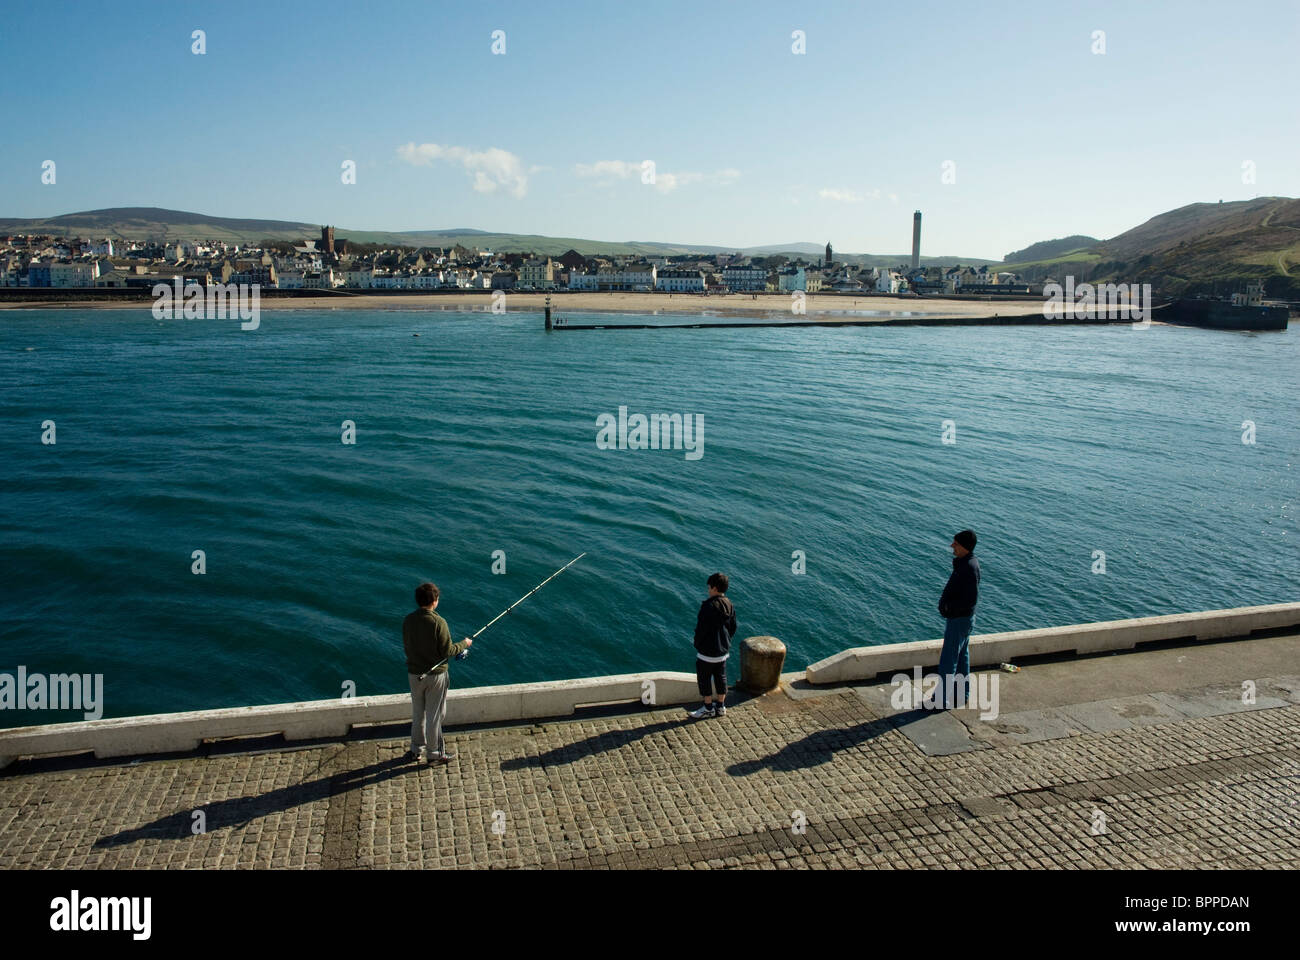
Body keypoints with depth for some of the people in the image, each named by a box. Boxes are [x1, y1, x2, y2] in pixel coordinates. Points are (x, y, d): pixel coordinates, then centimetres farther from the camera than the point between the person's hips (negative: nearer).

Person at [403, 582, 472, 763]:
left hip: (414, 673, 5)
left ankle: (416, 750, 31)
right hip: (435, 674, -5)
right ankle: (434, 754, 17)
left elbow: (406, 645, 7)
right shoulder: (438, 622, -21)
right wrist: (464, 644, 0)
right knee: (434, 715, 7)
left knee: (417, 713, 19)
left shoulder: (408, 620, -4)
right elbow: (447, 651, -17)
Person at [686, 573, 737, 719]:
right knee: (720, 677, 18)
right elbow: (733, 627, 9)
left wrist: (697, 644, -5)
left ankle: (708, 709, 17)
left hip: (707, 652, -8)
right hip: (723, 650, 8)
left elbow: (701, 629, -21)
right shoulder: (729, 605, 0)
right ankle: (721, 707, 29)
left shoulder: (709, 606, -25)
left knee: (704, 679, 8)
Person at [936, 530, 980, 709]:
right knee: (962, 656, 20)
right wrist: (945, 602, 6)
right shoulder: (964, 563, 6)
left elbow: (972, 599, -27)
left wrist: (949, 609, -18)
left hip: (959, 620, -10)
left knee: (948, 661, -3)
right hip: (961, 618, 10)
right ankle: (962, 695, 32)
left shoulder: (969, 568, -25)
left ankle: (942, 699, 4)